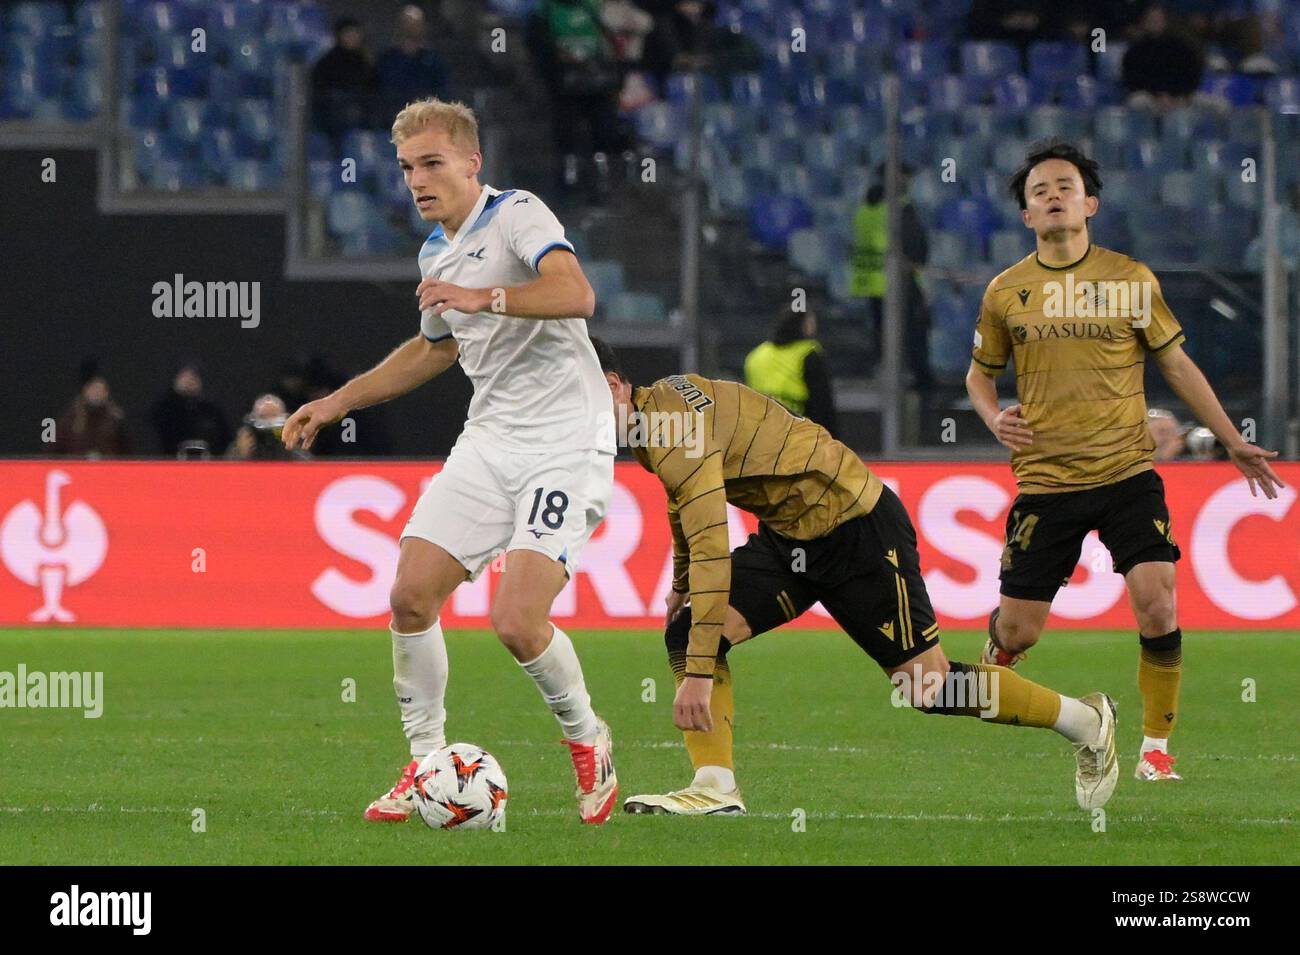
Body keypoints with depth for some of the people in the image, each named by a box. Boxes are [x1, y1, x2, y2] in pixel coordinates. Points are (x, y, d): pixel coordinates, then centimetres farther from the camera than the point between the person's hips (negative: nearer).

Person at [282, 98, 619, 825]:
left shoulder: (518, 214, -11)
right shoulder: (436, 252, 14)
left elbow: (577, 294, -30)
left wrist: (483, 297, -38)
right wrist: (337, 403, 32)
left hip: (565, 444, -8)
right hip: (490, 440, 8)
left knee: (518, 621, -18)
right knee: (412, 595, -4)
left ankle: (588, 743, 10)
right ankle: (426, 764, 12)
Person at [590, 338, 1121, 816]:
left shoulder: (673, 431, -29)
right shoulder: (651, 413, 1)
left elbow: (711, 549, -37)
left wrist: (698, 674, -39)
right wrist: (682, 585, 29)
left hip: (858, 533, -9)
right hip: (788, 536, 9)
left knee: (928, 685, -4)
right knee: (684, 633, -9)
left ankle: (1087, 723, 16)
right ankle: (715, 789, -11)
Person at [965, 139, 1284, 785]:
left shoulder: (1130, 280, 3)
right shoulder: (1005, 292, 4)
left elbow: (1177, 366, 11)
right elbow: (980, 374, 19)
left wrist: (1234, 443, 11)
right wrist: (994, 418, -3)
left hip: (1127, 474, 0)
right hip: (1046, 482, 1)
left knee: (1157, 609, -16)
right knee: (1018, 629, 0)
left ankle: (1156, 747, 1)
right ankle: (994, 660, 38)